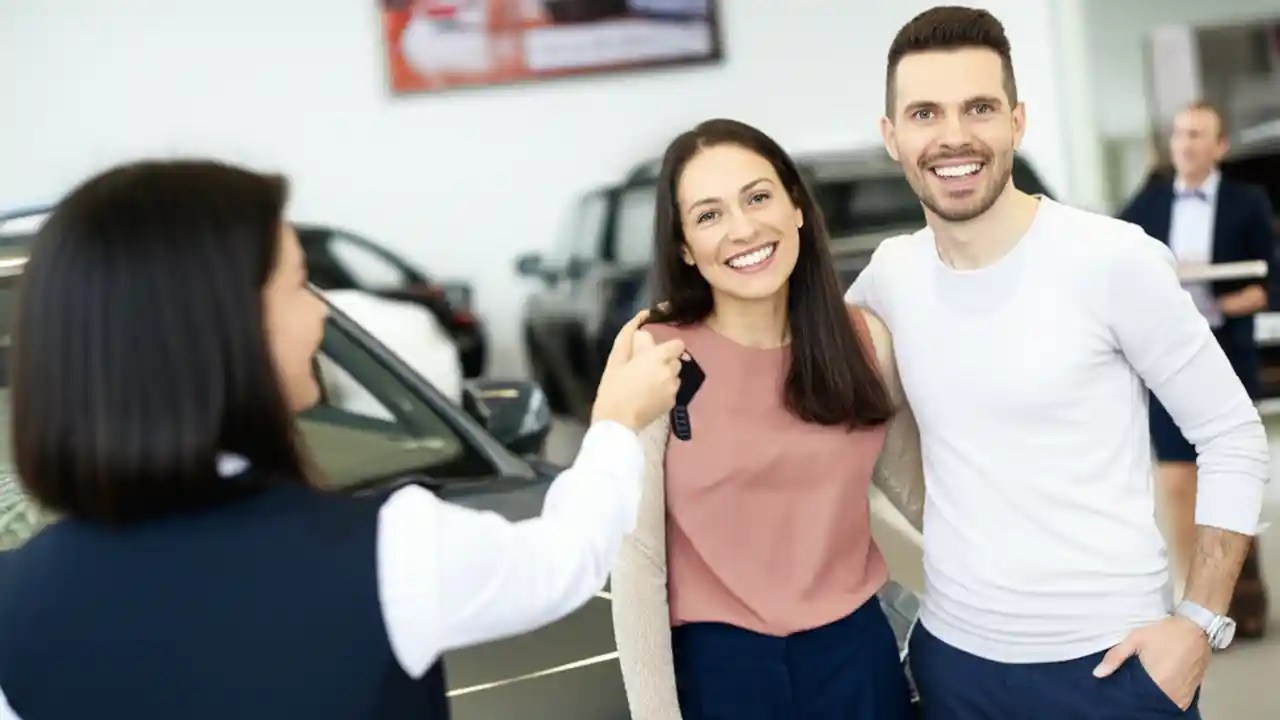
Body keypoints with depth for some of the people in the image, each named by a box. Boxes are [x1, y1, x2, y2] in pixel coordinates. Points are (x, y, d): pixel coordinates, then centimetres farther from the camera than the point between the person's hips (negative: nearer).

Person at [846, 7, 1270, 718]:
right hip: (951, 653, 4)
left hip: (1110, 658, -4)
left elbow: (1236, 439, -6)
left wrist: (1201, 622, -10)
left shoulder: (1115, 260, -12)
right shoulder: (890, 272, 1)